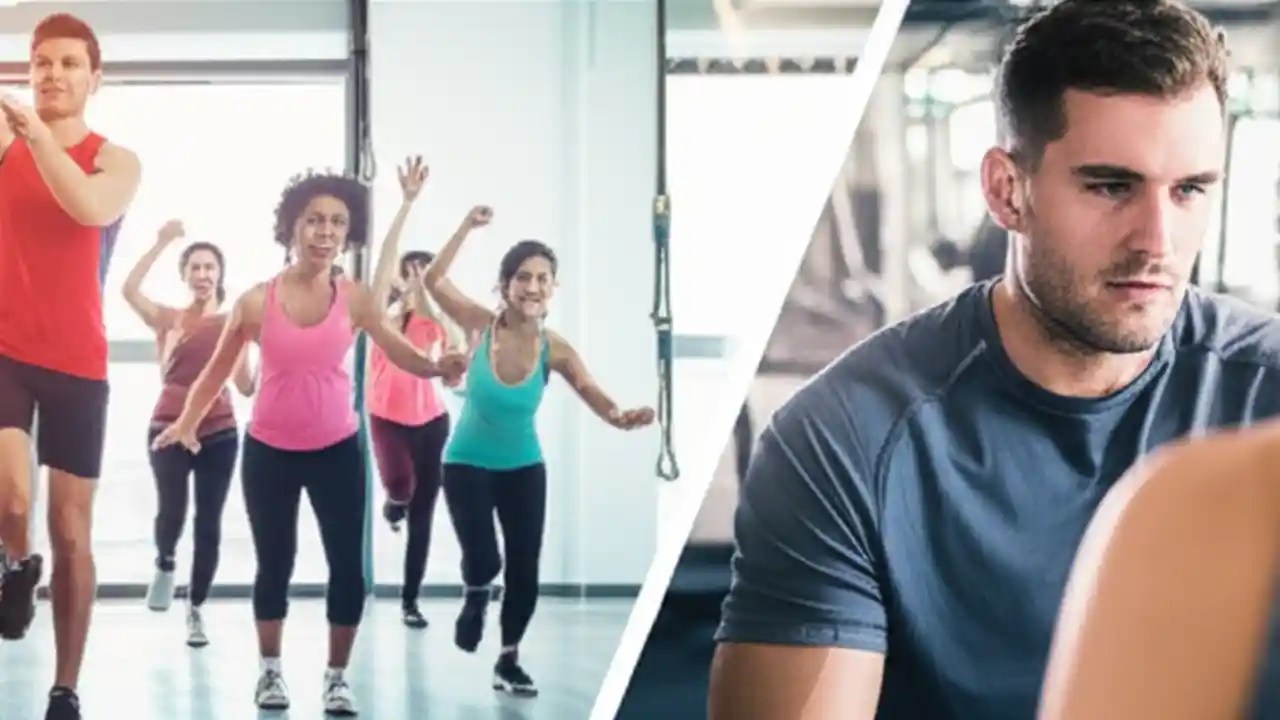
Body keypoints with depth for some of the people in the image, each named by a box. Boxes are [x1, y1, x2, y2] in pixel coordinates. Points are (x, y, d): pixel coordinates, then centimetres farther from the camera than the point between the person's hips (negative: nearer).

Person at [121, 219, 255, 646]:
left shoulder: (235, 323, 6)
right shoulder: (167, 317, 4)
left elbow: (246, 386, 5)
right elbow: (129, 289, -15)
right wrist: (162, 244, -16)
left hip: (218, 432, 1)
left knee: (208, 523, 3)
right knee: (171, 510, -20)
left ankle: (196, 611, 17)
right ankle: (165, 564, 15)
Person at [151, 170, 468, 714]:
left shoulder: (355, 300, -6)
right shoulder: (257, 301, -8)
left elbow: (400, 352, -2)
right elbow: (218, 370, 2)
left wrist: (437, 368, -23)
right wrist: (187, 422, -4)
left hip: (337, 450, 1)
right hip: (269, 451, -1)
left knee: (348, 567, -2)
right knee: (274, 564, 11)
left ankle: (337, 677, 12)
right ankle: (270, 671, 26)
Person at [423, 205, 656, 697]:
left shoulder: (555, 350, -15)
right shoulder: (480, 326, -17)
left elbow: (592, 393, -28)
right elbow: (434, 279, -24)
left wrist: (622, 418, -49)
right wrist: (468, 228, -33)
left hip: (524, 468, 2)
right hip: (468, 463, -2)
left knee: (525, 569, 4)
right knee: (482, 558, -16)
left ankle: (509, 661, 25)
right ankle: (476, 597, 22)